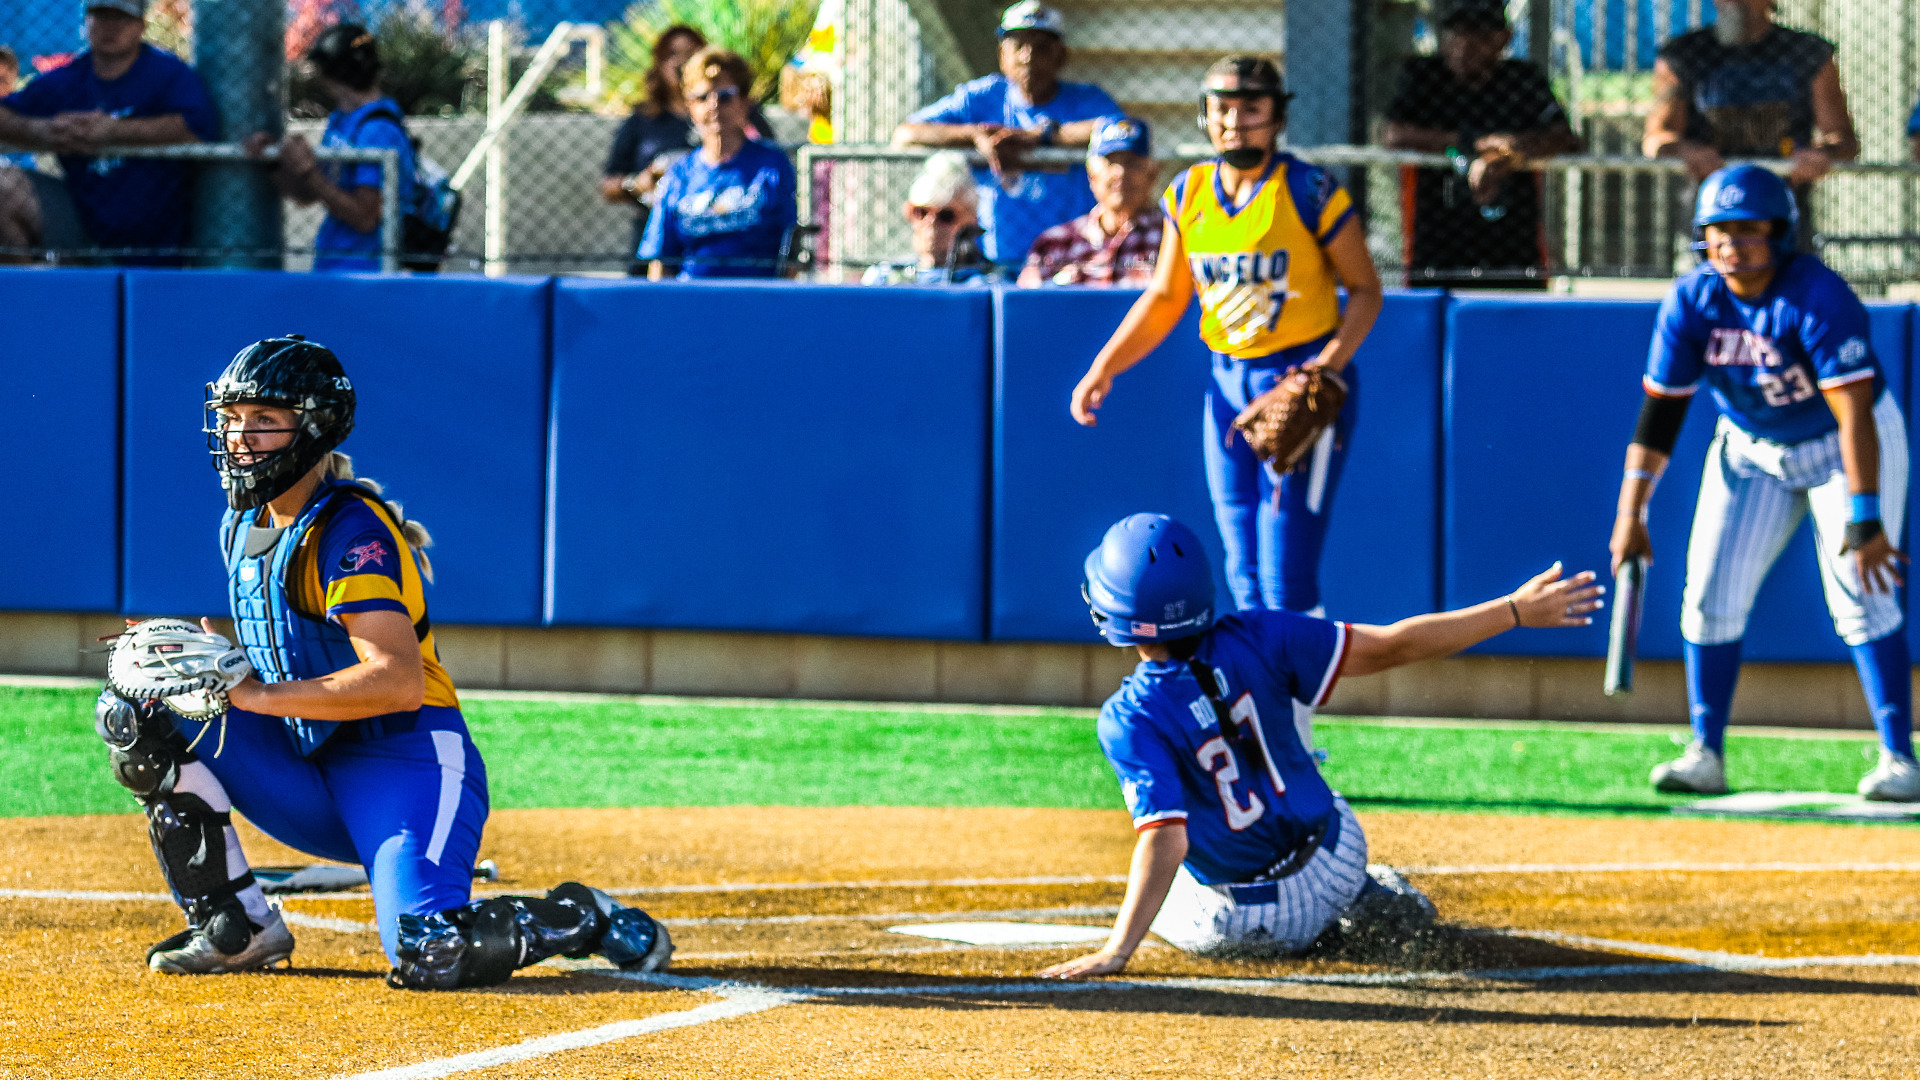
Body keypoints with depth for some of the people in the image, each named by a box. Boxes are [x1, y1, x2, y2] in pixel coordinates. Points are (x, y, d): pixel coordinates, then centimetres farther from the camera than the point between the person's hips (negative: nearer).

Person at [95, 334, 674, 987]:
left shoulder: (351, 531, -18)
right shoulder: (245, 524, 9)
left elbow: (398, 681, -29)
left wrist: (257, 694, -28)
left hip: (408, 764, -8)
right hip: (309, 776, 8)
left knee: (429, 956, -29)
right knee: (136, 712, -6)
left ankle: (581, 918, 4)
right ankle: (235, 930, 1)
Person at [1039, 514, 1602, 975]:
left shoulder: (1130, 720, -26)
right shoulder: (1254, 641, -16)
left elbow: (1165, 838, -33)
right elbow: (1393, 645, -15)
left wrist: (1117, 951, -36)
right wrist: (1517, 610, -8)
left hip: (1248, 924, -5)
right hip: (1336, 852, 5)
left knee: (1158, 901, 30)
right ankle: (1364, 897, 21)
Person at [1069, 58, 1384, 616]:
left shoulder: (1309, 192, -10)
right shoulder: (1188, 194, 6)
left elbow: (1365, 290, -4)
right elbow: (1165, 298, 15)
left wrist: (1332, 360, -20)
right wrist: (1103, 368, 5)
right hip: (1228, 384, 6)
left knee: (1286, 585, -13)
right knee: (1245, 579, 7)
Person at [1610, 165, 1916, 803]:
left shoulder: (1818, 298, -31)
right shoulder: (1693, 300, -15)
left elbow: (1855, 413, -36)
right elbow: (1660, 409, -10)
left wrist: (1865, 519, -43)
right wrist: (1630, 515, -15)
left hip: (1843, 447, -5)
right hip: (1751, 450, 5)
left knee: (1860, 599, -16)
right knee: (1710, 597, -3)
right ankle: (1706, 756, 7)